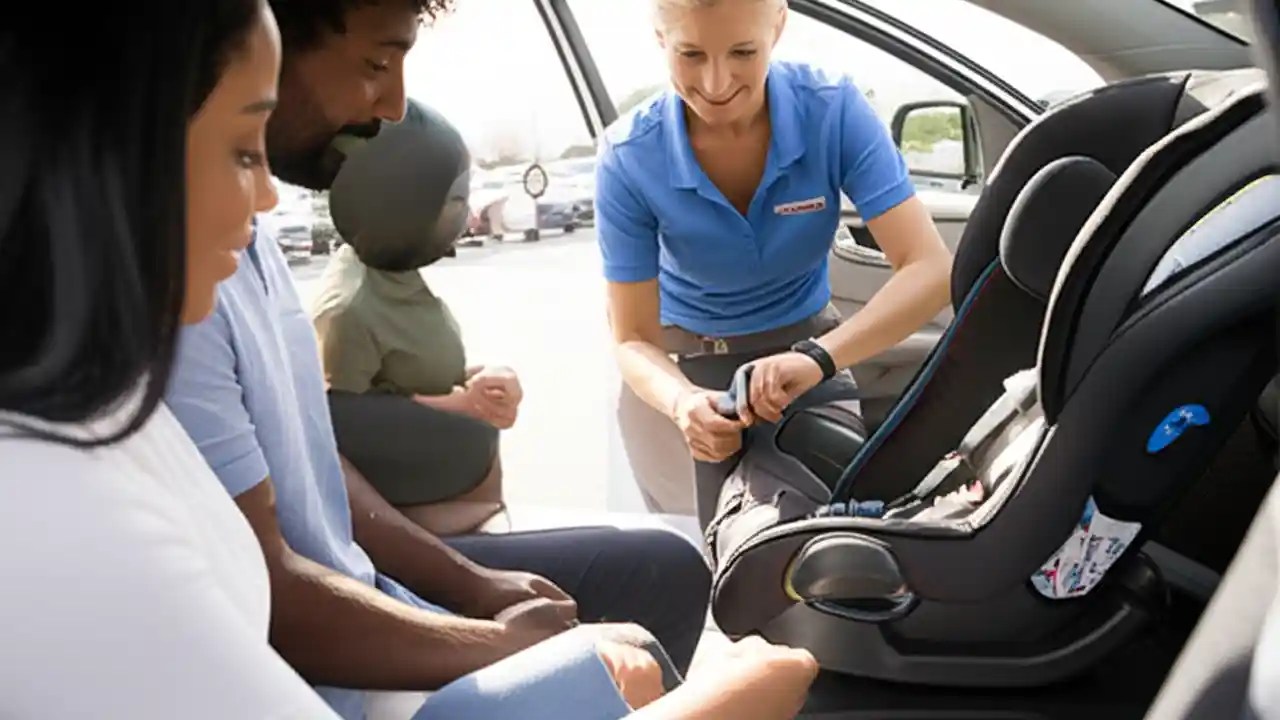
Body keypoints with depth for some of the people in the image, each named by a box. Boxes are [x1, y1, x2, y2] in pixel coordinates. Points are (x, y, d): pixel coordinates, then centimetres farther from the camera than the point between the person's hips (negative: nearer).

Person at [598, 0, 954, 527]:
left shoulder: (833, 110, -24)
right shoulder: (629, 158, -24)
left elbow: (929, 270, -30)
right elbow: (633, 340, -19)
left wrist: (819, 357, -47)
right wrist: (684, 403, -42)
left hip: (805, 343, 1)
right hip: (688, 361, -1)